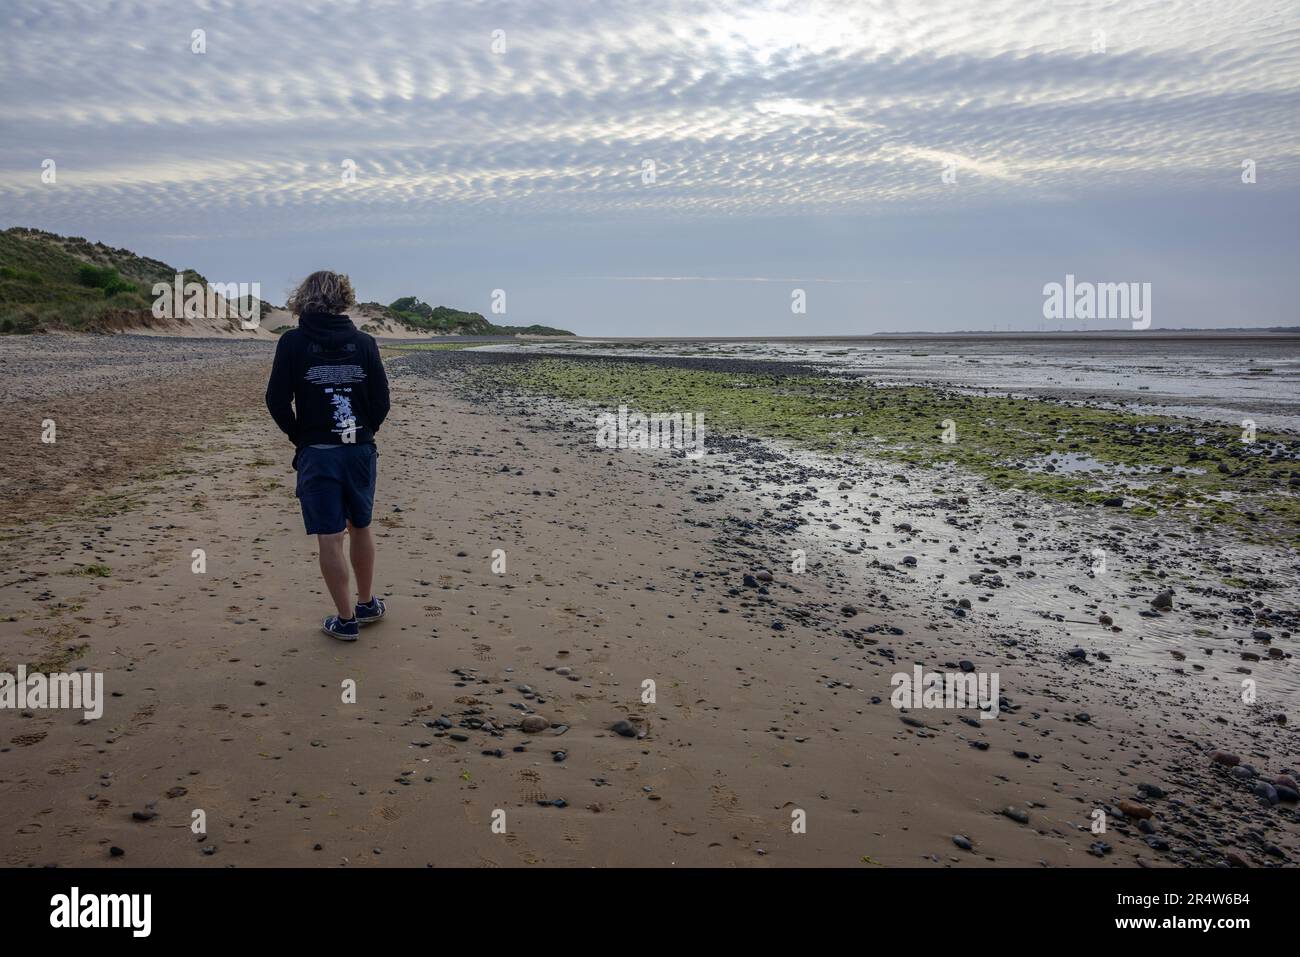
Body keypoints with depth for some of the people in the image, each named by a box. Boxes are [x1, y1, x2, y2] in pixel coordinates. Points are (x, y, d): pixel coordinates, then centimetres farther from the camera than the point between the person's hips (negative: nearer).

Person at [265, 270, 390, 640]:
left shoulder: (293, 342, -5)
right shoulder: (363, 342, 0)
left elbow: (277, 401, -6)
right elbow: (381, 400, -1)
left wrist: (298, 435, 9)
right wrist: (363, 433, 12)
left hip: (316, 453, -3)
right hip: (361, 450, 3)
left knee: (330, 537, 3)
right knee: (360, 526, 19)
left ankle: (346, 619, 10)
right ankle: (367, 603, 32)